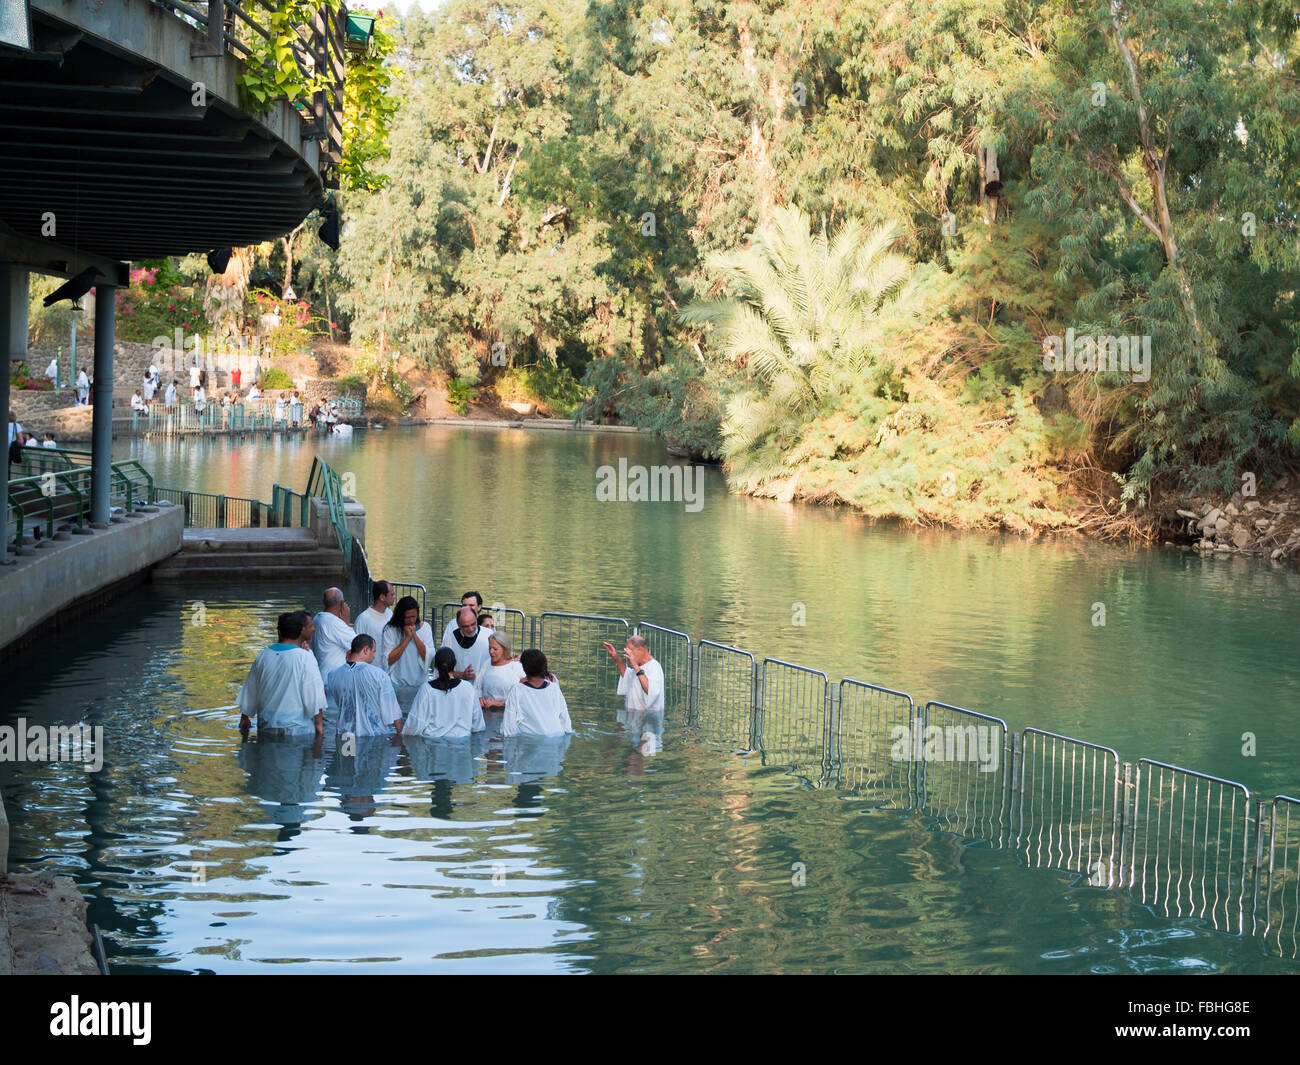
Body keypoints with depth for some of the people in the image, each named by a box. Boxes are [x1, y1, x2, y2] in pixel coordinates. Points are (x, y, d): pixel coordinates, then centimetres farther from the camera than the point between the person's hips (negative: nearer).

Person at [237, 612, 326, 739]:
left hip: (266, 727, 5)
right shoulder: (305, 658, -12)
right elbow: (314, 696, -11)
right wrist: (319, 723, -2)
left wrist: (244, 717, 27)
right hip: (297, 728, -4)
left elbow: (250, 689, 15)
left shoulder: (262, 656, 3)